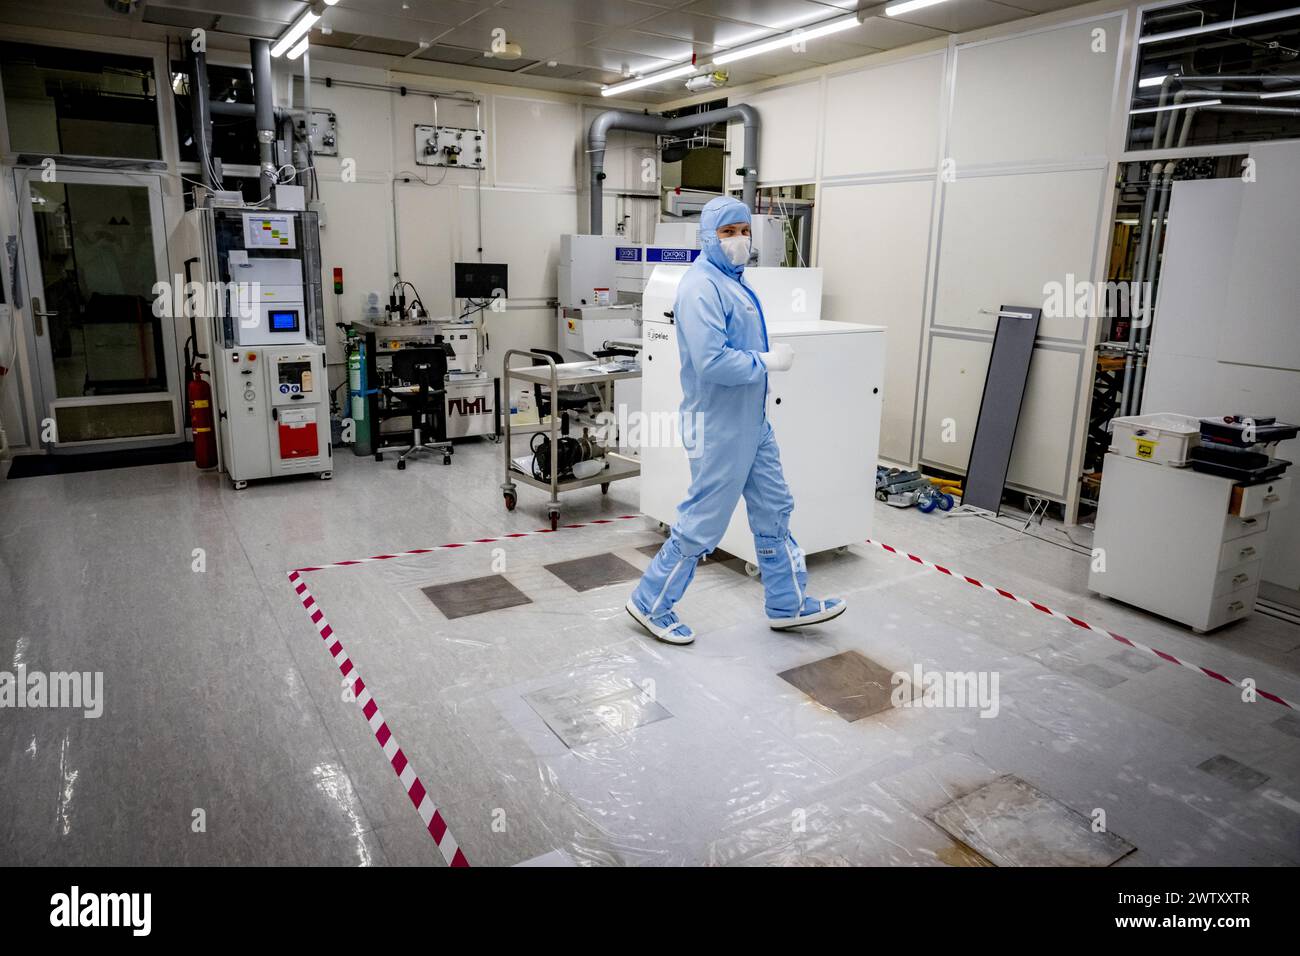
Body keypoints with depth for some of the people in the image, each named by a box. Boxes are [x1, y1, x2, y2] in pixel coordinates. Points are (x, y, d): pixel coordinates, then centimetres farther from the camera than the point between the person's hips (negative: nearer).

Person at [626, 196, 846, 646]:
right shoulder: (702, 286, -19)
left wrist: (770, 355, 5)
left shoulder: (733, 280, 12)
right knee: (702, 522, 1)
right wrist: (768, 361, -18)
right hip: (720, 427, -10)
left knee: (774, 512, 16)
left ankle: (788, 604, 29)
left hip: (752, 422, 10)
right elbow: (711, 361, -29)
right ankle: (650, 604, 18)